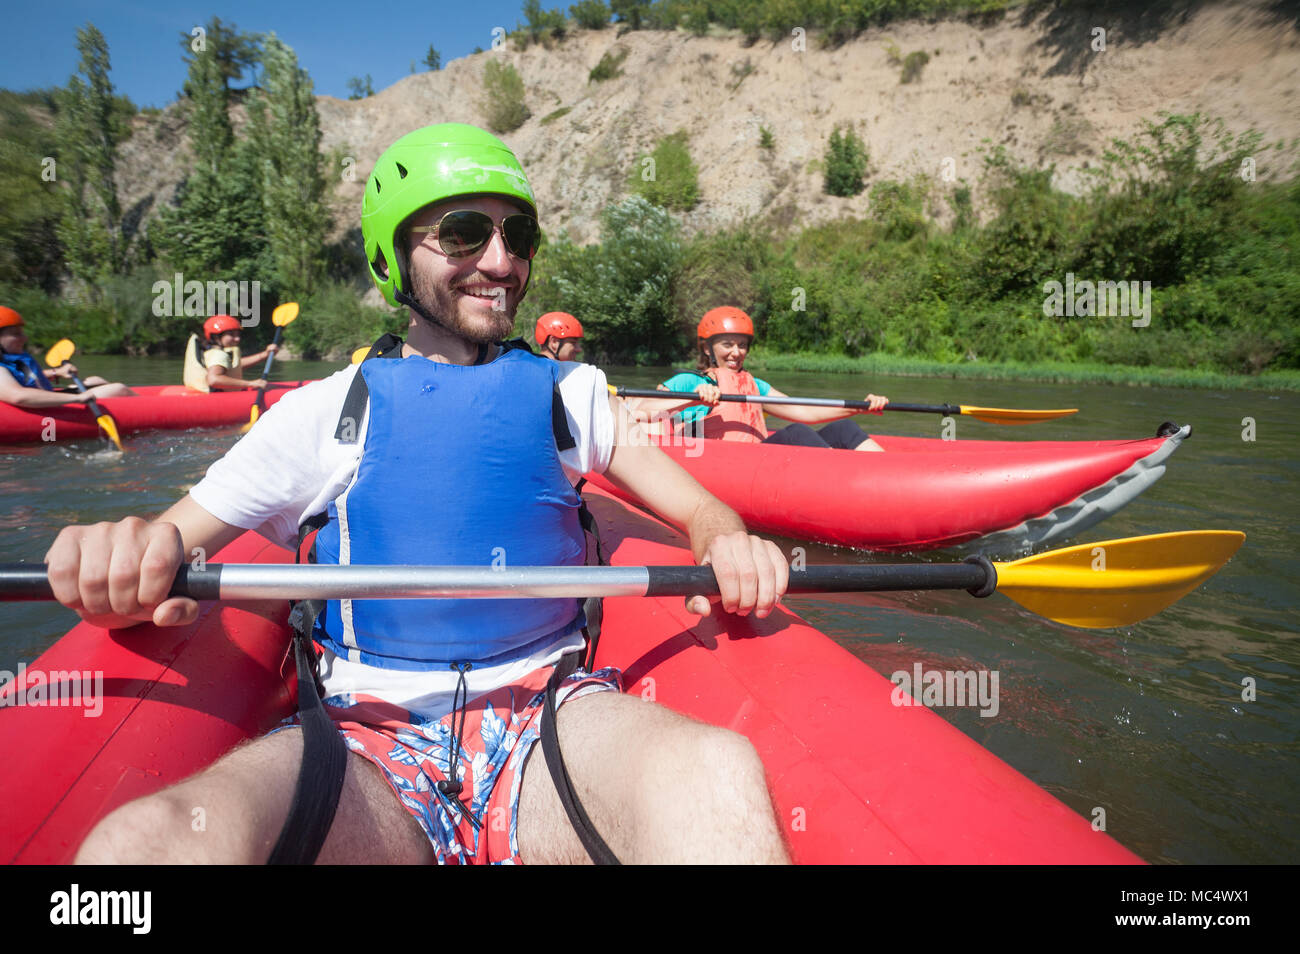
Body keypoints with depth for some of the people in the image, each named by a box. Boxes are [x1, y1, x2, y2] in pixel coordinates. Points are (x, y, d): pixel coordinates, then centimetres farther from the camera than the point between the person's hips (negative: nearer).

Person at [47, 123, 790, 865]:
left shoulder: (569, 393, 12)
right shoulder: (327, 411, 9)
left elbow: (700, 511, 12)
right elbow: (166, 544, 7)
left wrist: (728, 543, -12)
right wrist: (114, 561, -17)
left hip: (548, 714, 0)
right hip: (368, 737, 1)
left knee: (717, 774, -33)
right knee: (145, 842, -31)